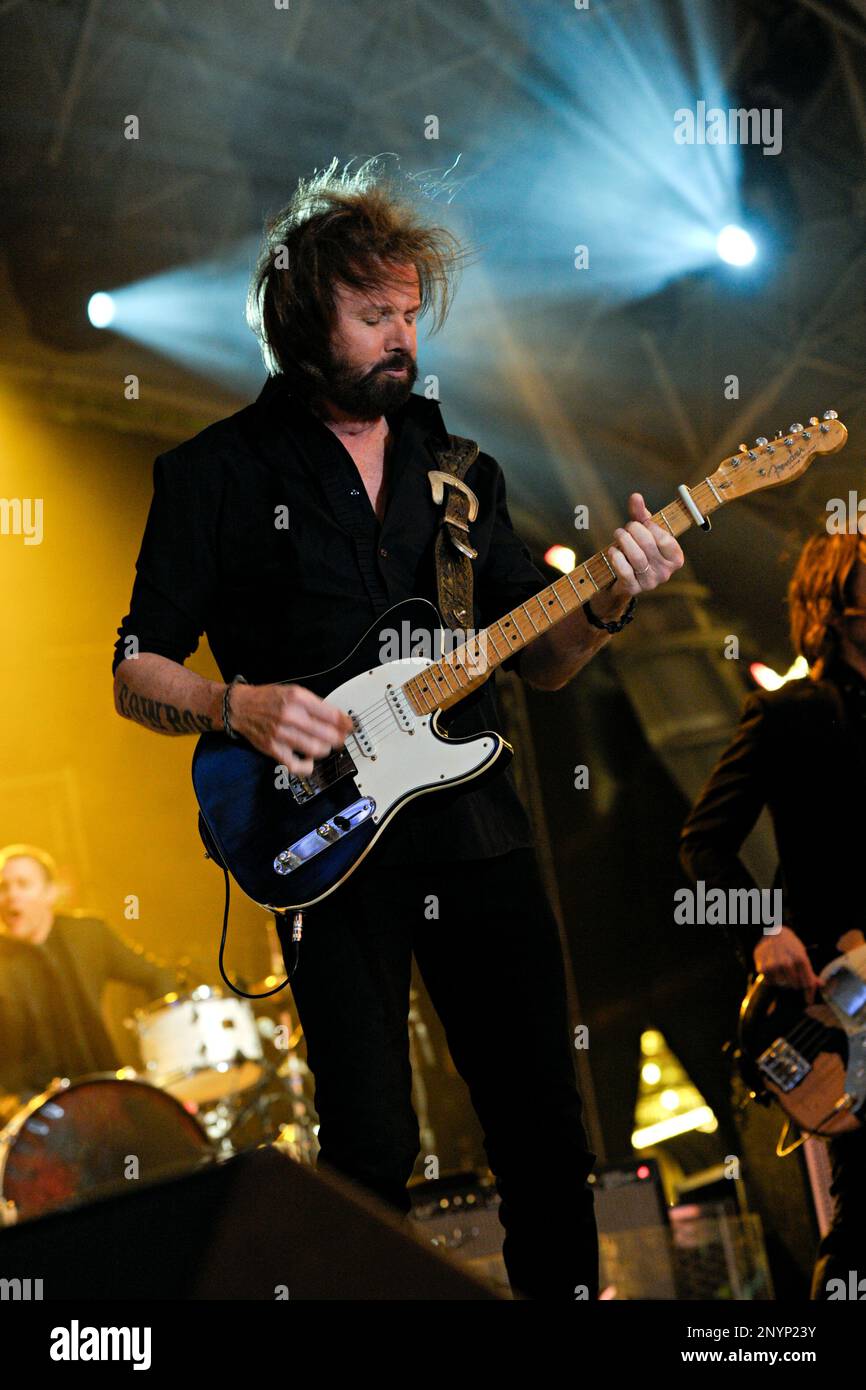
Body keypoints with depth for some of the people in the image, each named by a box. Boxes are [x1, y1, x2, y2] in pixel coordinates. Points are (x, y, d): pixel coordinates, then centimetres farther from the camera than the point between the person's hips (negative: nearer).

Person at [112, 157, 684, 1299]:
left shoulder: (457, 465, 14)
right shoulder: (218, 473, 1)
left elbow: (538, 662, 14)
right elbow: (136, 673, 1)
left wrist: (606, 606, -6)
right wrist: (238, 706, -18)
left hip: (479, 825, 4)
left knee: (544, 1119, 7)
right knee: (370, 1149, -5)